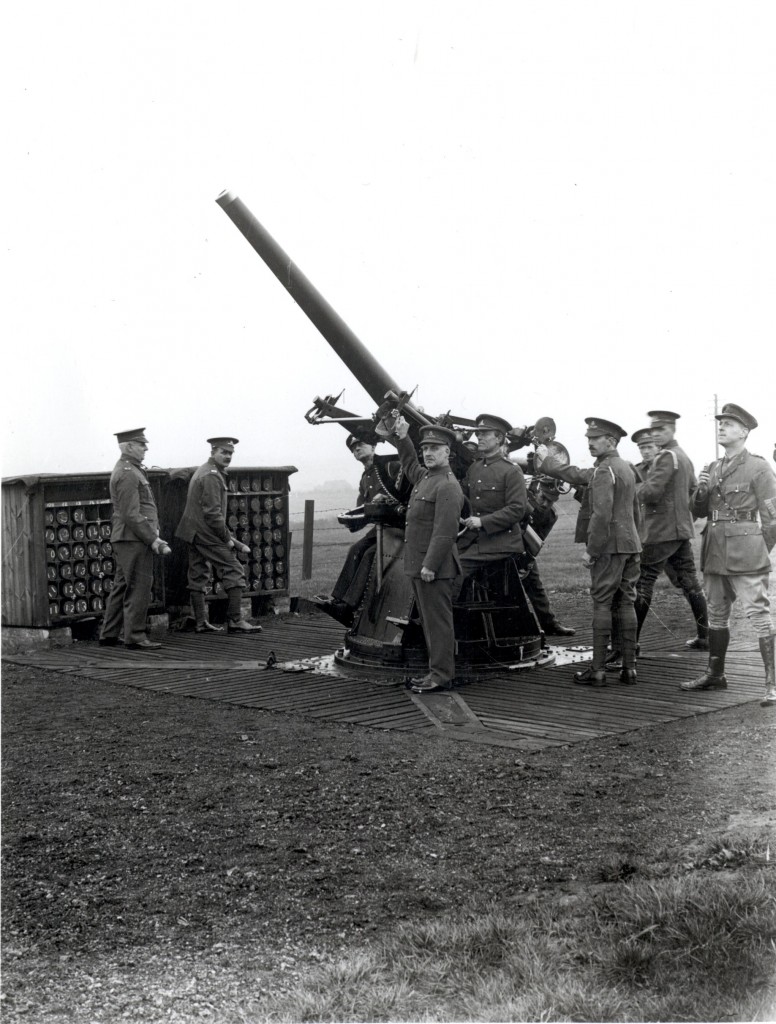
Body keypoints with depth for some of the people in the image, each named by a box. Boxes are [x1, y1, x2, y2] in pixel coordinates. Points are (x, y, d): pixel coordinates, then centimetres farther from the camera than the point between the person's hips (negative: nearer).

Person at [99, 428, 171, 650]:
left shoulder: (127, 469, 18)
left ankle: (109, 635, 19)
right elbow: (131, 515, -21)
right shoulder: (128, 474, -15)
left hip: (124, 539, 11)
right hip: (134, 539, -11)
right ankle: (135, 637, -2)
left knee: (122, 587, 14)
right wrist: (152, 540, -18)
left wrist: (153, 536, 18)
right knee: (139, 587, -6)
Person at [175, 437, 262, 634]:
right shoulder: (212, 476, -16)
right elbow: (213, 512, -22)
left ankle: (200, 622, 14)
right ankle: (235, 620, -6)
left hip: (193, 534, 10)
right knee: (234, 571, -5)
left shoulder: (201, 471, 17)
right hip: (207, 534, -10)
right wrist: (227, 539, -14)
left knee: (198, 577, 10)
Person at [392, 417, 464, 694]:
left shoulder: (448, 487, -16)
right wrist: (403, 438, 24)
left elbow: (445, 532, -22)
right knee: (429, 620, 13)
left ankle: (441, 675, 0)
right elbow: (409, 465, 37)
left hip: (433, 568, -10)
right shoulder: (424, 477, 13)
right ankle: (436, 670, 20)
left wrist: (430, 566, -23)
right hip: (418, 565, 10)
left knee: (437, 620, -4)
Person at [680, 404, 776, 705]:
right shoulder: (713, 468, 13)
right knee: (716, 614, 15)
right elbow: (699, 511, 17)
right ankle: (715, 674, 26)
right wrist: (701, 491, -4)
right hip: (715, 552, 7)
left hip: (745, 552, -7)